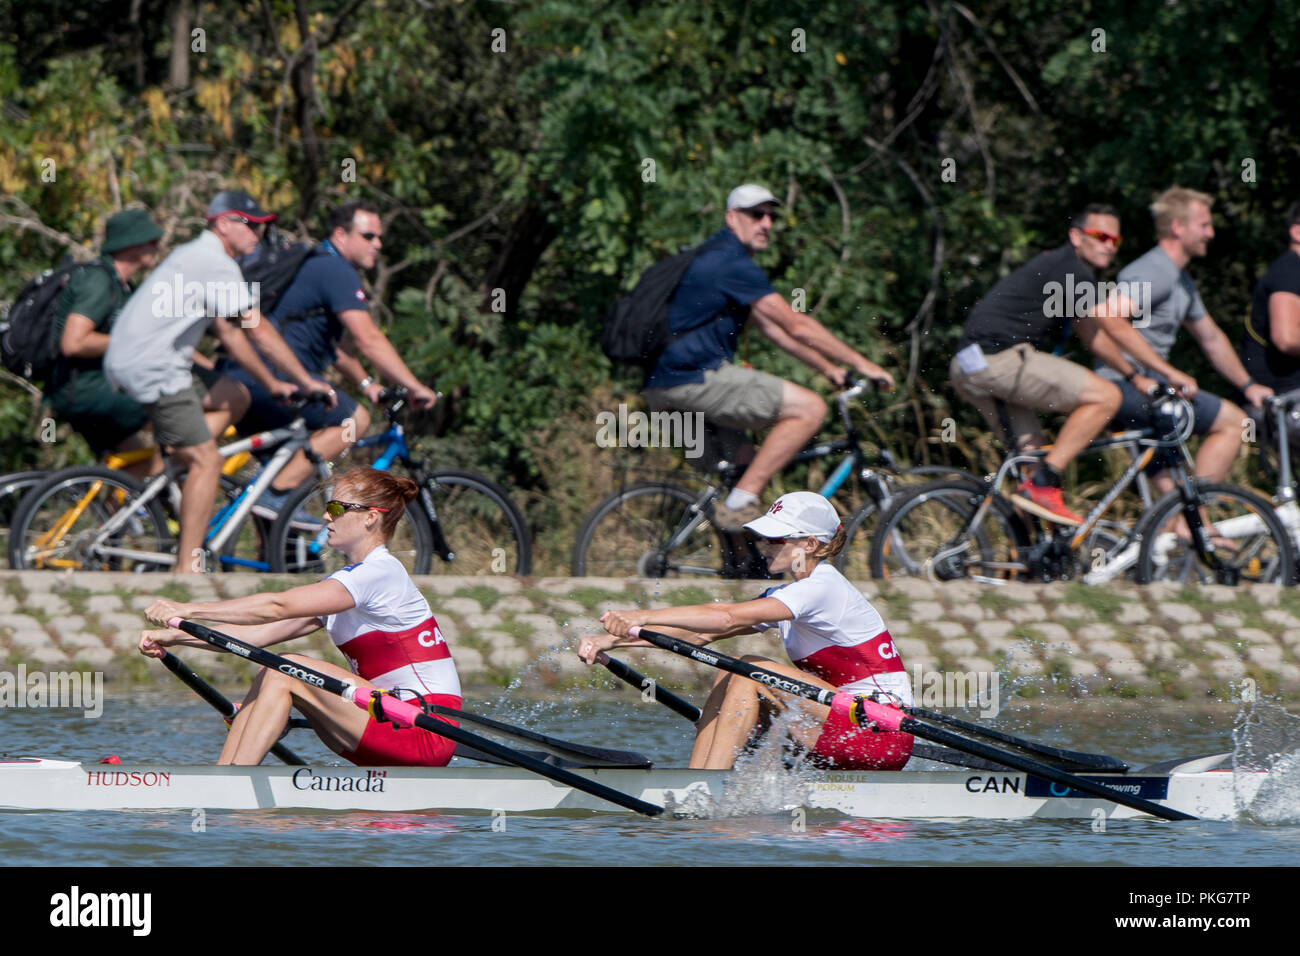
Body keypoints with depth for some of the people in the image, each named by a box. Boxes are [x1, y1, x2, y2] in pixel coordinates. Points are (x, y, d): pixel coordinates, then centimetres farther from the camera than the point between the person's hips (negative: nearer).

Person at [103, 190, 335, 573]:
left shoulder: (196, 256, 20)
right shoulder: (214, 263, -12)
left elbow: (229, 333, 24)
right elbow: (259, 329, -12)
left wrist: (272, 383, 23)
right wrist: (306, 380, -5)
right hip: (150, 366, -10)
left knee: (234, 398, 16)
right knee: (207, 461, -10)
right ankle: (187, 567, -12)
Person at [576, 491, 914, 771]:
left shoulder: (823, 588, -15)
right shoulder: (786, 595, 14)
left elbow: (727, 618, -27)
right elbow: (702, 634, 7)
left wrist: (643, 617, -30)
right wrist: (612, 640, -2)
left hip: (885, 736, -9)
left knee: (749, 671, -17)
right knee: (728, 680, 0)